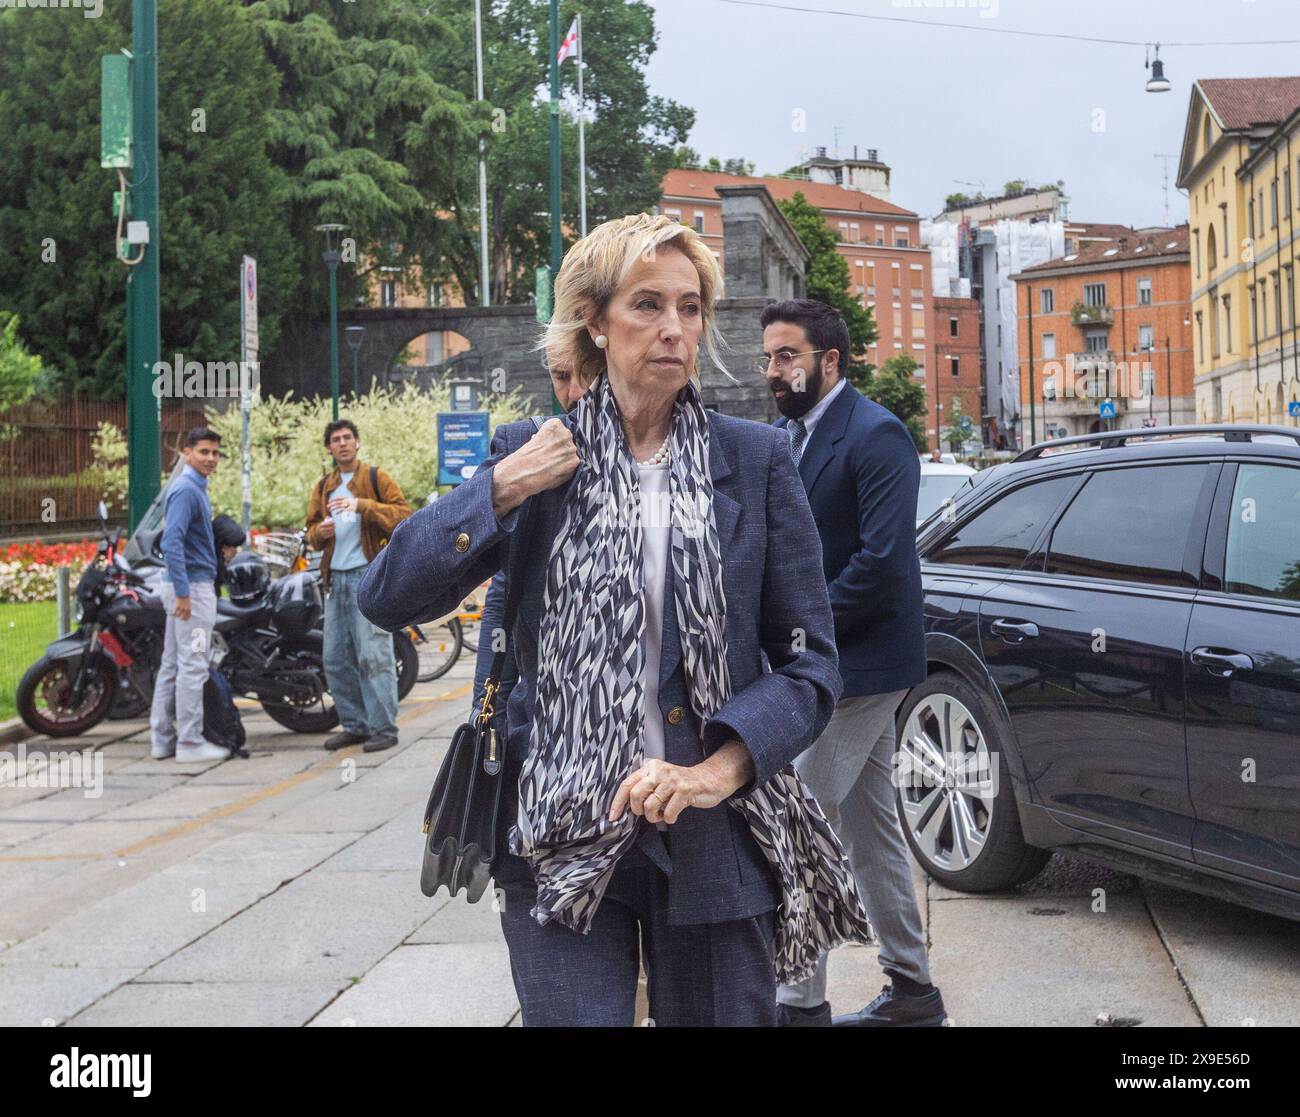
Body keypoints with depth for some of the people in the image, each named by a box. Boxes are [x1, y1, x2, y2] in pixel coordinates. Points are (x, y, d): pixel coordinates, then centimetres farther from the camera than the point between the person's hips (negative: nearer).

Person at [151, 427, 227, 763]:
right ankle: (190, 742, -3)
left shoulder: (194, 487, 16)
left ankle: (162, 738, 16)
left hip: (185, 586, 10)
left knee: (172, 665, 11)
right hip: (192, 586, -10)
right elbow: (172, 542, -23)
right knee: (192, 667, -6)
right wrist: (182, 592, -25)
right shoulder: (187, 489, -15)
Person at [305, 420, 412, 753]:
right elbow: (311, 531, 23)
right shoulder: (322, 487, 18)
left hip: (368, 575, -6)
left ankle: (384, 728, -6)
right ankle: (354, 725, 17)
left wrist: (362, 505, -20)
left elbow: (404, 516, -9)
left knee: (373, 656, -10)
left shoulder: (377, 479, 2)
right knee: (336, 660, 8)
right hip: (335, 578, 6)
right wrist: (319, 531, -2)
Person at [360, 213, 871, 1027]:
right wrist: (500, 492, -10)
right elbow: (386, 598, 0)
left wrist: (719, 770, -15)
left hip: (715, 835, 1)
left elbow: (811, 662, 0)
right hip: (561, 837, 0)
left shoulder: (756, 460, 2)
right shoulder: (531, 457, 5)